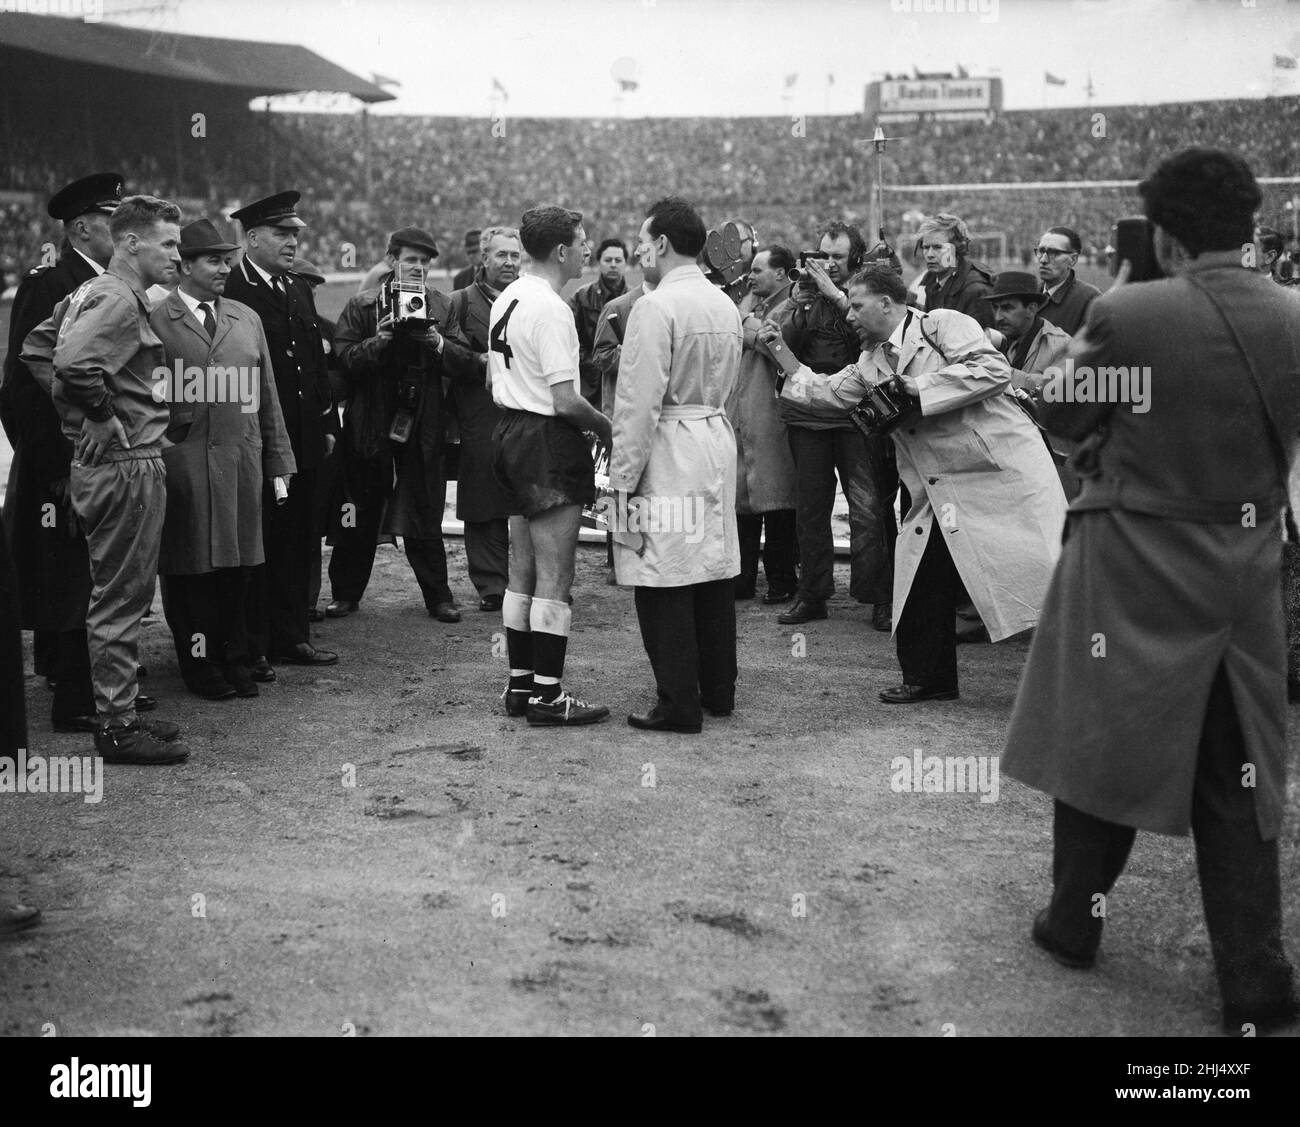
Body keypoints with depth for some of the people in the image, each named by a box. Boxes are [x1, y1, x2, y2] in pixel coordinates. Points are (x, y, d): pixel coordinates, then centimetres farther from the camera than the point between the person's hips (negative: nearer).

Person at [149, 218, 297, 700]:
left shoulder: (247, 318, 14)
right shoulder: (154, 321, -2)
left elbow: (267, 396, 15)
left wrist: (278, 462, 12)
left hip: (241, 459, 4)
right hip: (183, 461, -4)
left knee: (238, 564, 8)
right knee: (191, 567, 3)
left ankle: (235, 660, 20)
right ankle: (200, 666, 15)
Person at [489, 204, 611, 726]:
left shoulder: (506, 299, 13)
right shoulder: (551, 310, -18)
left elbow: (493, 378, 21)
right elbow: (565, 401, -21)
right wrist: (605, 427, -6)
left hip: (512, 429, 10)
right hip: (549, 442, -10)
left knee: (522, 572, 14)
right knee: (554, 578, -5)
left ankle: (520, 683, 21)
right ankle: (547, 694, -2)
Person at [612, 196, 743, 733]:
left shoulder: (656, 307, -15)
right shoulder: (725, 305, 11)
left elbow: (639, 402, -17)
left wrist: (623, 477, -13)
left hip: (668, 449, -8)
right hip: (718, 441, 8)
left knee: (665, 583, -2)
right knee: (715, 571, 14)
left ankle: (679, 704, 2)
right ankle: (718, 691, 24)